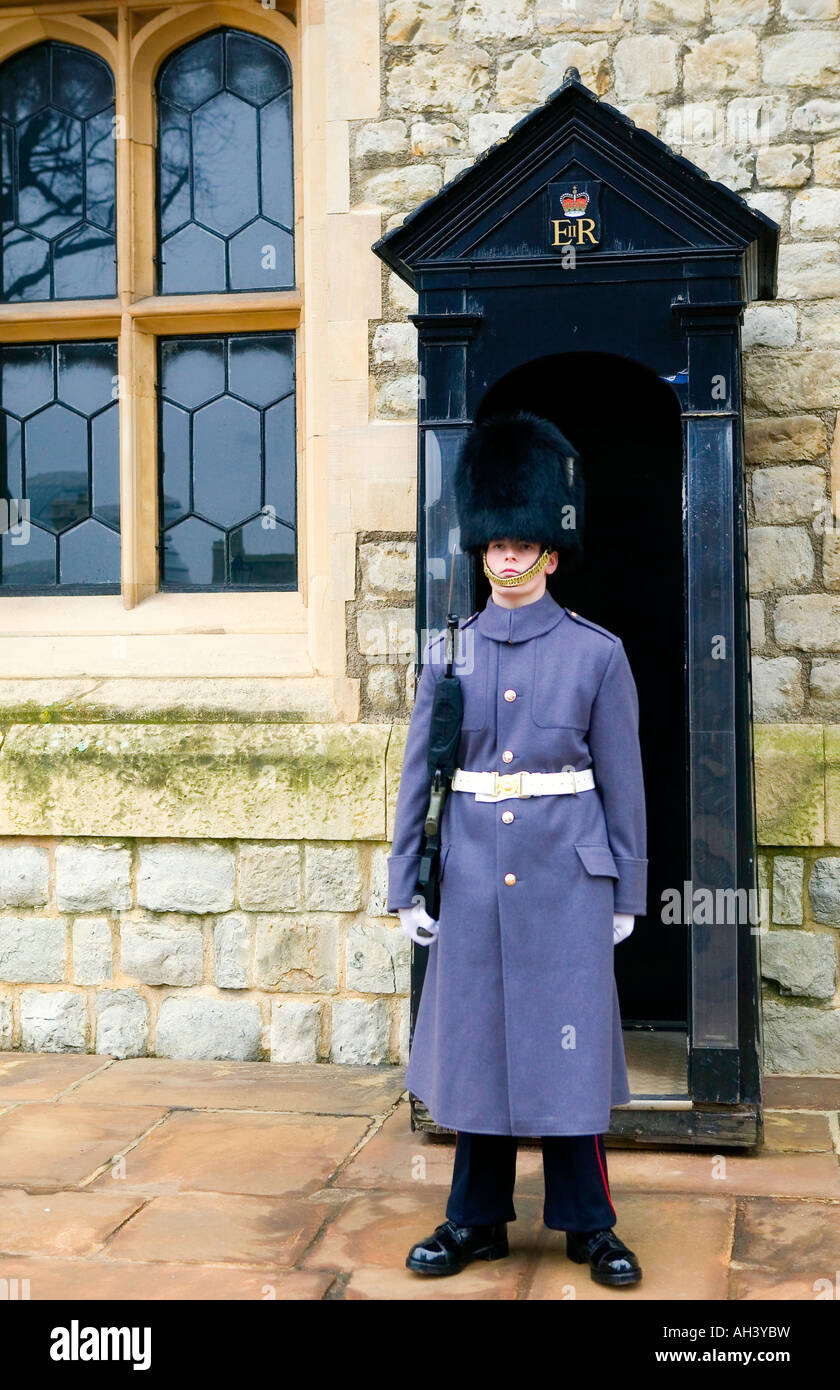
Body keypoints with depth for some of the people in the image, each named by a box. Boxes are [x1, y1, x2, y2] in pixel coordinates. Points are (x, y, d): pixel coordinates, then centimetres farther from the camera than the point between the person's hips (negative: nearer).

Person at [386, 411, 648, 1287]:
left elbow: (623, 783, 1)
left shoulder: (597, 653, -2)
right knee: (475, 1042, 9)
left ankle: (587, 1224, 20)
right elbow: (417, 778, 6)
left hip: (567, 879, -2)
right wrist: (406, 885, 3)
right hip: (472, 876, 2)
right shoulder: (449, 653, 4)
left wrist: (627, 893, 0)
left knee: (568, 1045, 4)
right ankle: (477, 1219, 24)